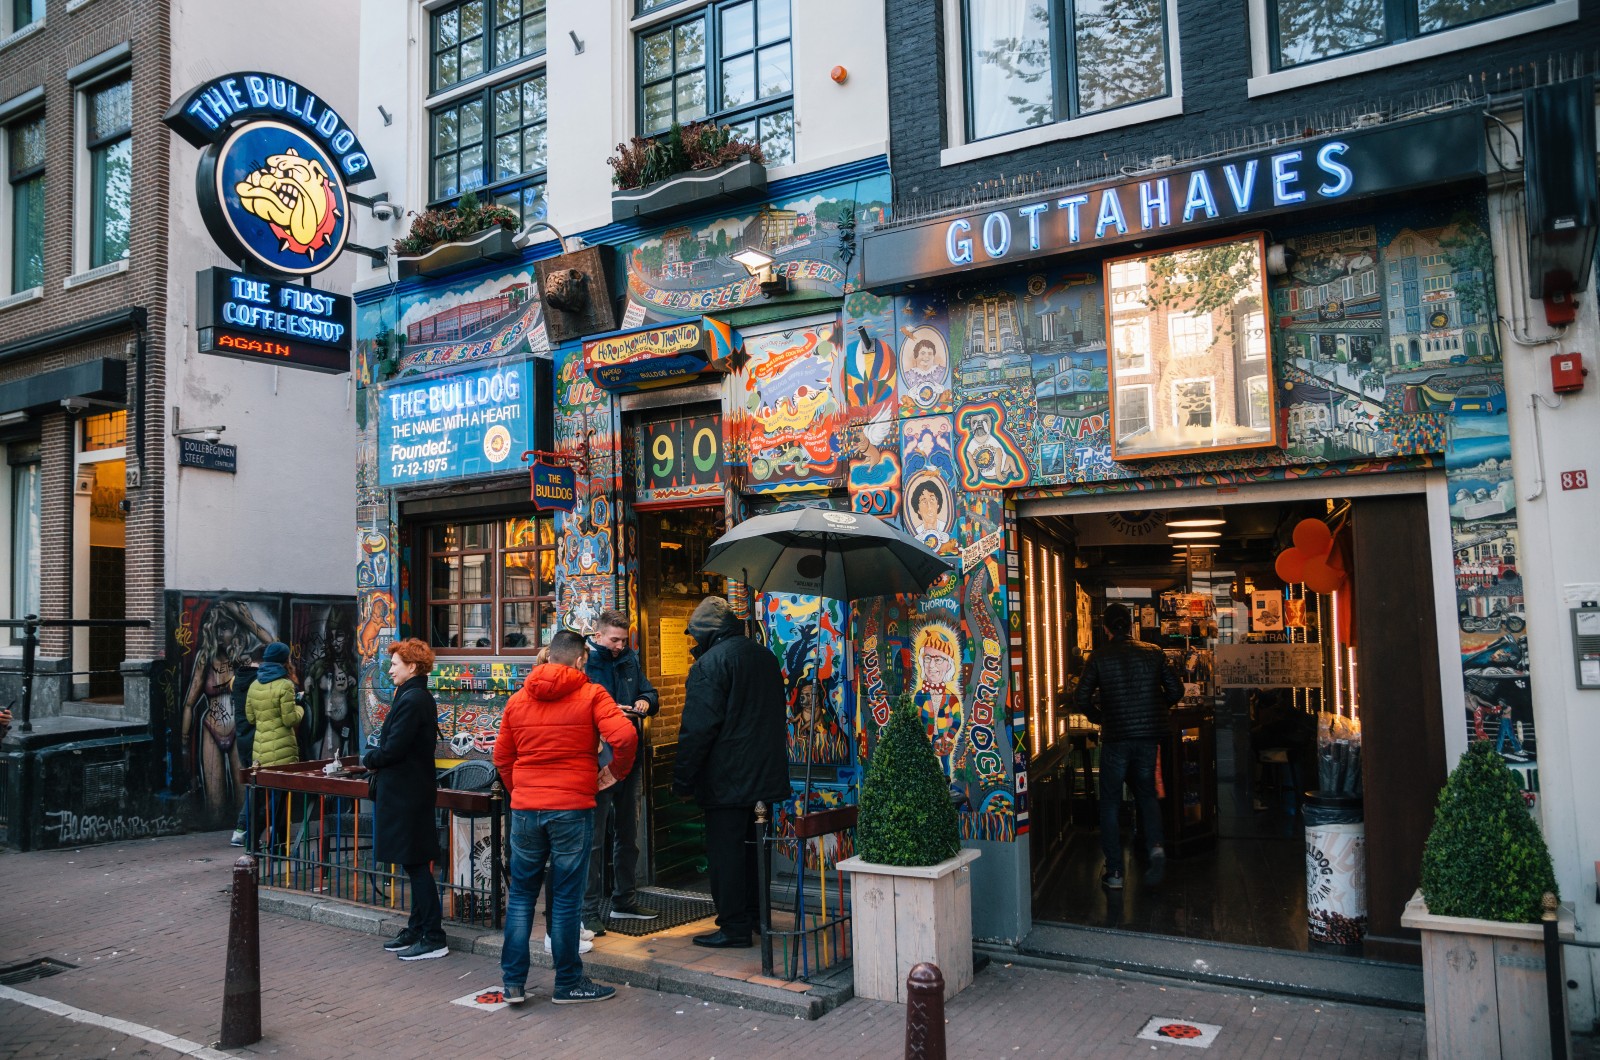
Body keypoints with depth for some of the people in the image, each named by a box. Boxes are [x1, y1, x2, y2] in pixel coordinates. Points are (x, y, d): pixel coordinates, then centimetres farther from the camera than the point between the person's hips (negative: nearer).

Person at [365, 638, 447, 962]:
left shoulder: (411, 701, -19)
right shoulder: (420, 697, 13)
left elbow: (392, 749, -20)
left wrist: (368, 759, -3)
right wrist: (377, 758, 4)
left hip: (407, 794, -10)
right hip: (411, 791, 10)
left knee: (416, 865, -4)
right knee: (416, 865, 16)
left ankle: (434, 938, 1)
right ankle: (417, 929, 25)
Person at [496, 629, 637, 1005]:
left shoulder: (517, 700, 8)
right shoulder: (590, 695, -5)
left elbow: (502, 758, 14)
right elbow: (624, 736, -17)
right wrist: (617, 771, 1)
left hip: (525, 809, 4)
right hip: (572, 810, -4)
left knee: (520, 894, 15)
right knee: (566, 899, 5)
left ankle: (512, 982, 17)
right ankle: (568, 983, 15)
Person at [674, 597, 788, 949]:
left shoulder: (710, 663, -14)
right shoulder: (766, 657, 11)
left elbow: (697, 729, -18)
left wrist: (683, 781, -12)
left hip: (726, 779, -8)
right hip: (765, 774, 8)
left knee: (725, 851, 0)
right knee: (751, 845, 18)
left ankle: (734, 927, 4)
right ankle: (753, 913, 27)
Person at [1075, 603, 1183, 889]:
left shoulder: (1099, 656, -5)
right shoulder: (1154, 652, 2)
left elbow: (1083, 699, -10)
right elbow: (1175, 691, 3)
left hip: (1115, 737, -2)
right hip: (1149, 736, 3)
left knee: (1110, 801, 9)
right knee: (1147, 793, 20)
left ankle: (1114, 872, 10)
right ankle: (1155, 846, -4)